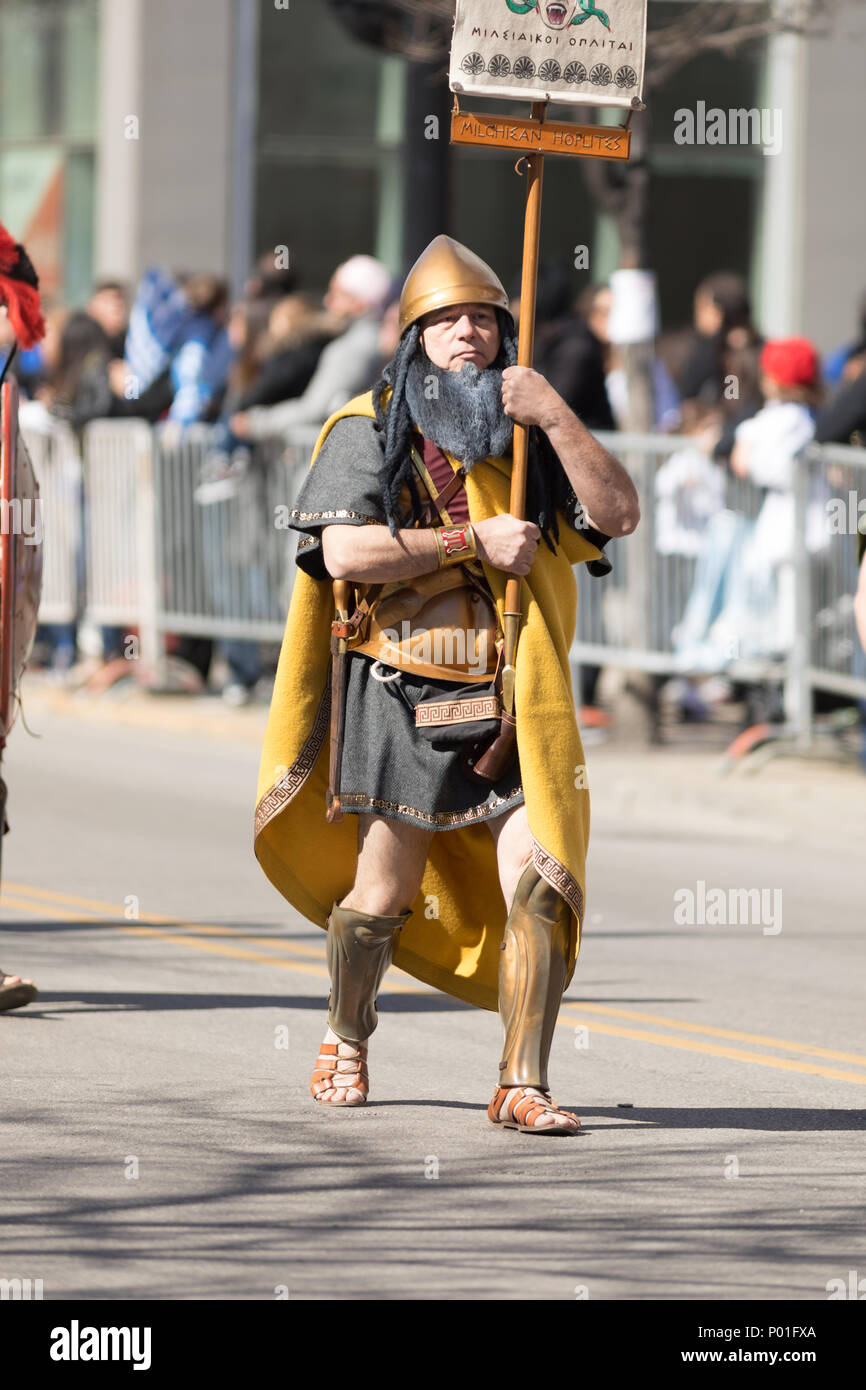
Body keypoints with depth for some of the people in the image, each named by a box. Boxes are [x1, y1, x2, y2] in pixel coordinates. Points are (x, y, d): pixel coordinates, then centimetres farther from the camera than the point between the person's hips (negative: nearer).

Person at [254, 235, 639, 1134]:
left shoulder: (529, 437, 11)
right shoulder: (370, 431, 0)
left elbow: (618, 514, -2)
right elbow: (342, 550, -15)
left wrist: (553, 416, -11)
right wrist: (475, 542, -16)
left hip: (515, 707, 2)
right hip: (402, 697, -2)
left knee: (540, 885, -12)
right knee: (382, 896, 5)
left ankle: (522, 1085, -7)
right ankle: (346, 1044, 32)